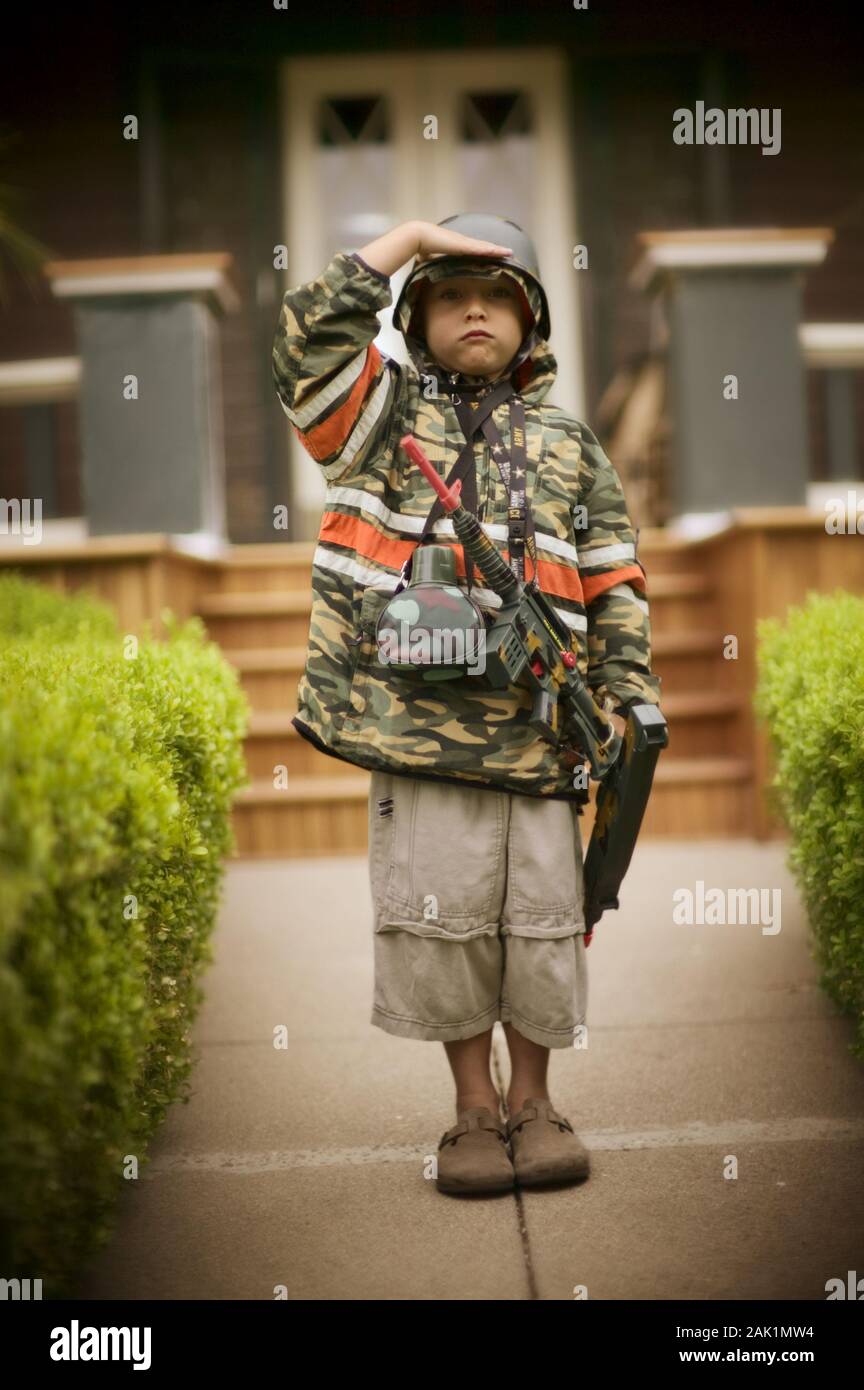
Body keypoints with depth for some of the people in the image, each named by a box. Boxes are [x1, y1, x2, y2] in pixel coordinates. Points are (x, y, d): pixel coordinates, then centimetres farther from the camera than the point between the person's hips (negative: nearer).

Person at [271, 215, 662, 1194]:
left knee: (543, 917, 6)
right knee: (445, 915, 4)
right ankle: (474, 1109, 21)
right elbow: (309, 338, -8)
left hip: (539, 733, 2)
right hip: (419, 721, -1)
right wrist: (406, 239, -2)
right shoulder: (382, 417, 10)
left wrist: (629, 701, 2)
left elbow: (615, 585, 12)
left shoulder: (568, 445, 15)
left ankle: (532, 1103, 25)